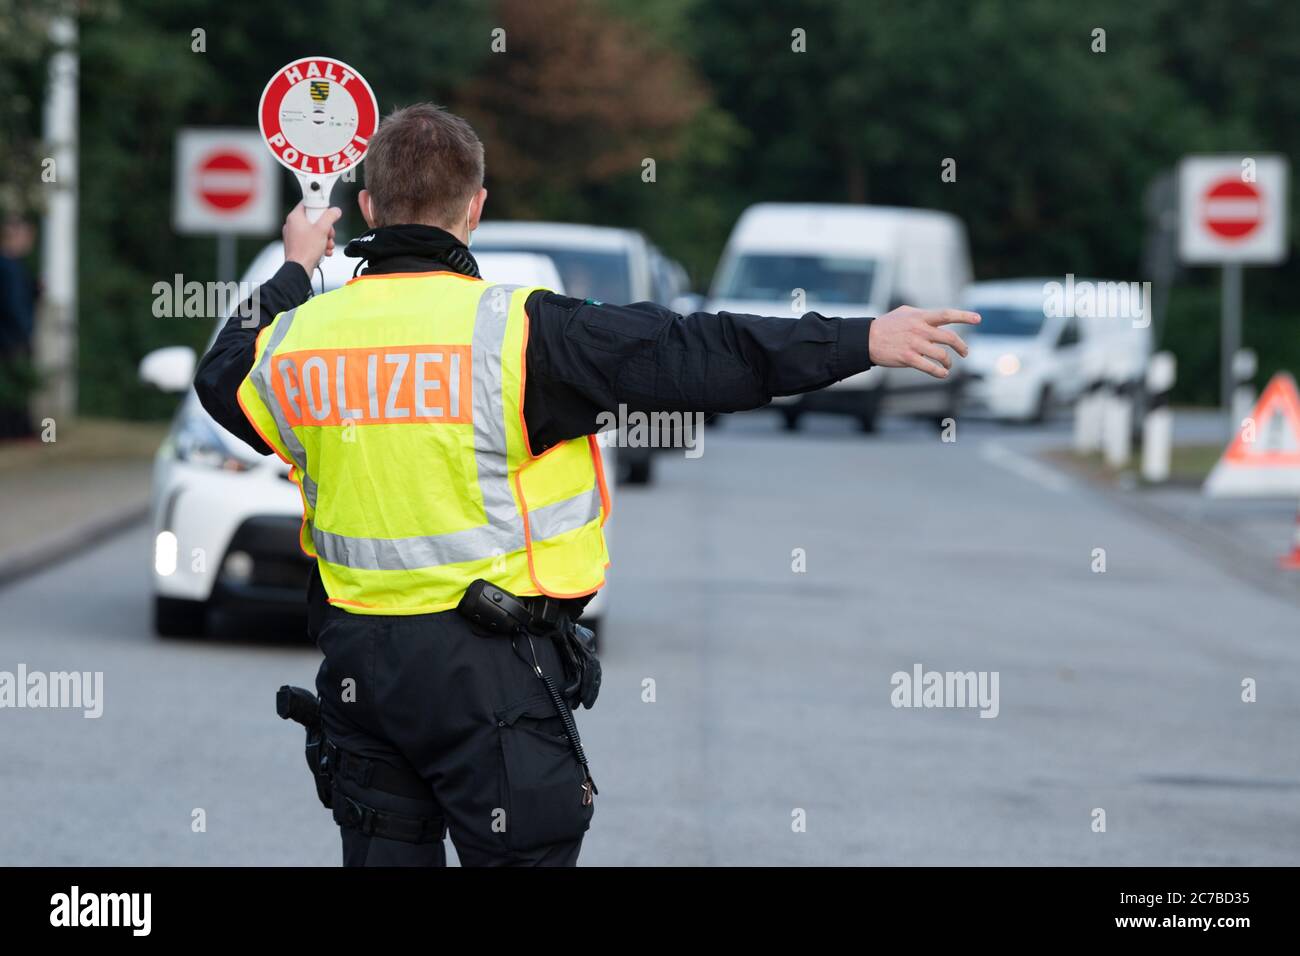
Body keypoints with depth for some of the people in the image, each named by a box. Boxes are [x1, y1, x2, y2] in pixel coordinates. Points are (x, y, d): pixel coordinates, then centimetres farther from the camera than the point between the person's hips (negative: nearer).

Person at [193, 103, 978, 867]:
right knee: (523, 851, 1)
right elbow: (697, 356, -17)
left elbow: (224, 380, 26)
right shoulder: (514, 331, -15)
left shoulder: (298, 335, 1)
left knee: (385, 849, 13)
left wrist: (295, 275, 40)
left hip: (356, 659, 5)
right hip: (487, 666, -5)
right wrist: (865, 341, -13)